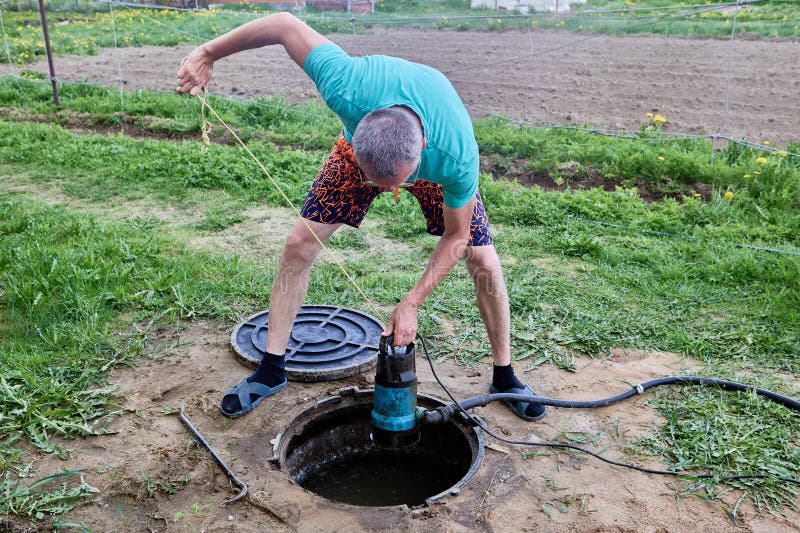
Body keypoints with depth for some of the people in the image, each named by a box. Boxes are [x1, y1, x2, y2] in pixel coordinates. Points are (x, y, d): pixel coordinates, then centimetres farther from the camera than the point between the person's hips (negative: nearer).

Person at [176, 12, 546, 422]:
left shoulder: (458, 157, -43)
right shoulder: (348, 87, -44)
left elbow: (455, 238, -25)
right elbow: (286, 24, -27)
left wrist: (411, 304, -27)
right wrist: (208, 53, -17)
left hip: (434, 162, -1)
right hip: (359, 143, 1)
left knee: (484, 262, -10)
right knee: (299, 243, -9)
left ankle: (504, 377, 12)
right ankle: (271, 371, 6)